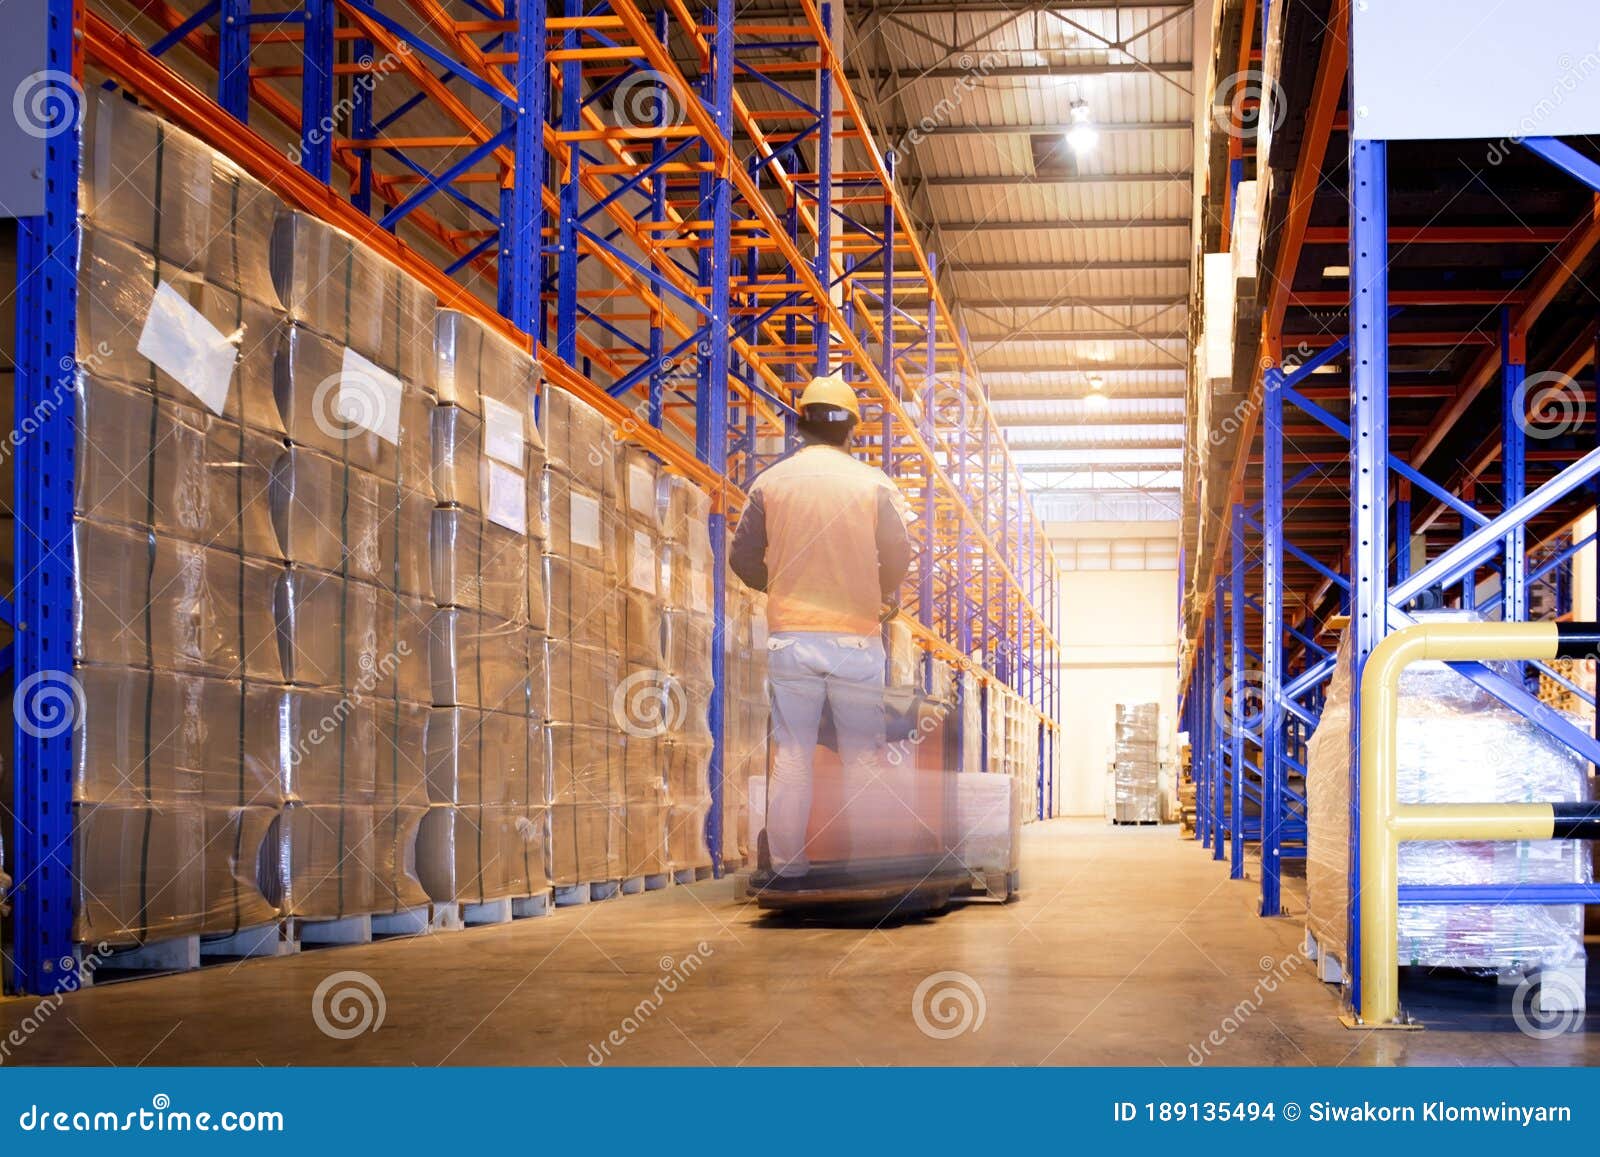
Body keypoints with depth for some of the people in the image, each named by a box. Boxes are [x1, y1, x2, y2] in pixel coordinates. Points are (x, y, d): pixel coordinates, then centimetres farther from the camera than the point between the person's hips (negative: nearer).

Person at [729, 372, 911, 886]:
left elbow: (743, 558, 4)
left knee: (791, 754, 5)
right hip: (857, 637, -1)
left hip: (789, 635, 1)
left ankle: (785, 864, 4)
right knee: (863, 754, 6)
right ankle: (867, 863, 6)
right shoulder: (874, 483, -1)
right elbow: (898, 556, -4)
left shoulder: (770, 482, 2)